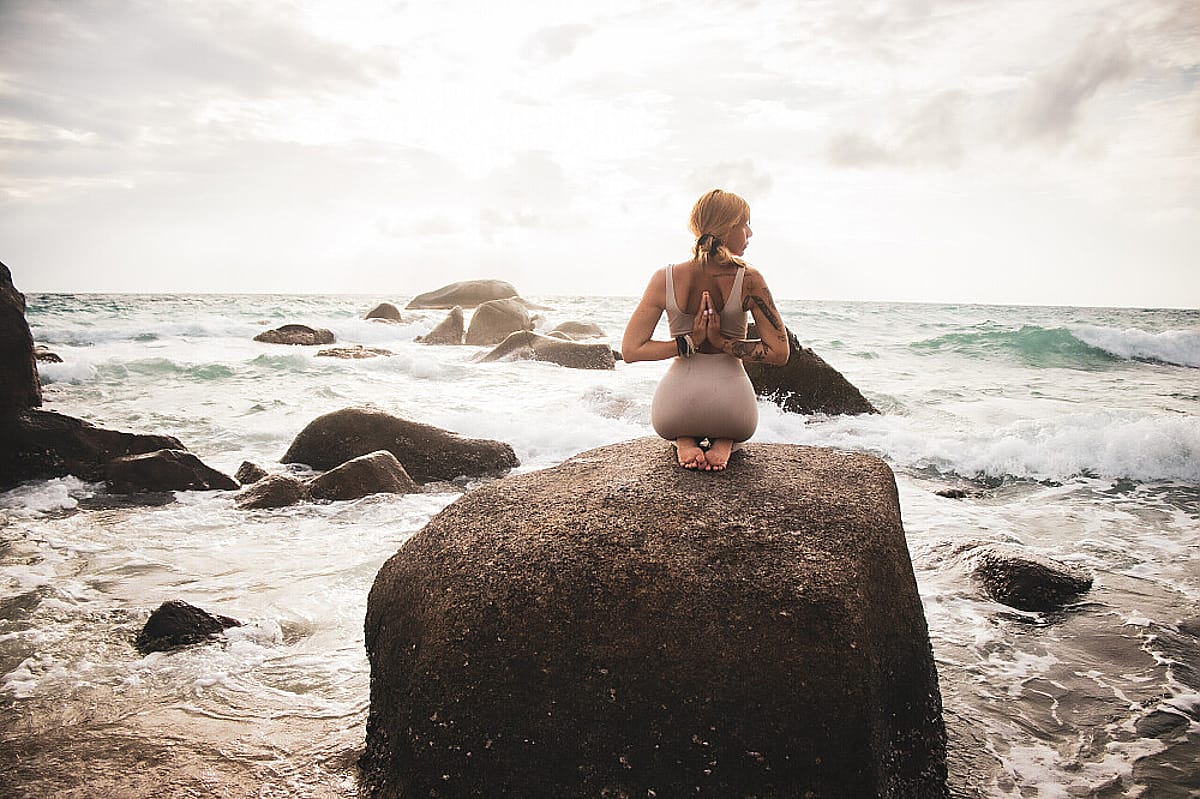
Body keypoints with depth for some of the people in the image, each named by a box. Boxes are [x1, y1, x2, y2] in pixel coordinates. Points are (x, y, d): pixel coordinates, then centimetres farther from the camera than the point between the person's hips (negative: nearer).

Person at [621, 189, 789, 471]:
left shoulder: (665, 279, -6)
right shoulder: (749, 280, -10)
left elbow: (630, 350, -5)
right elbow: (780, 354, -9)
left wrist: (688, 343, -6)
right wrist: (722, 342, -6)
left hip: (672, 414, 1)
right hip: (732, 411, 0)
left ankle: (684, 441, 9)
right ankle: (724, 443, 6)